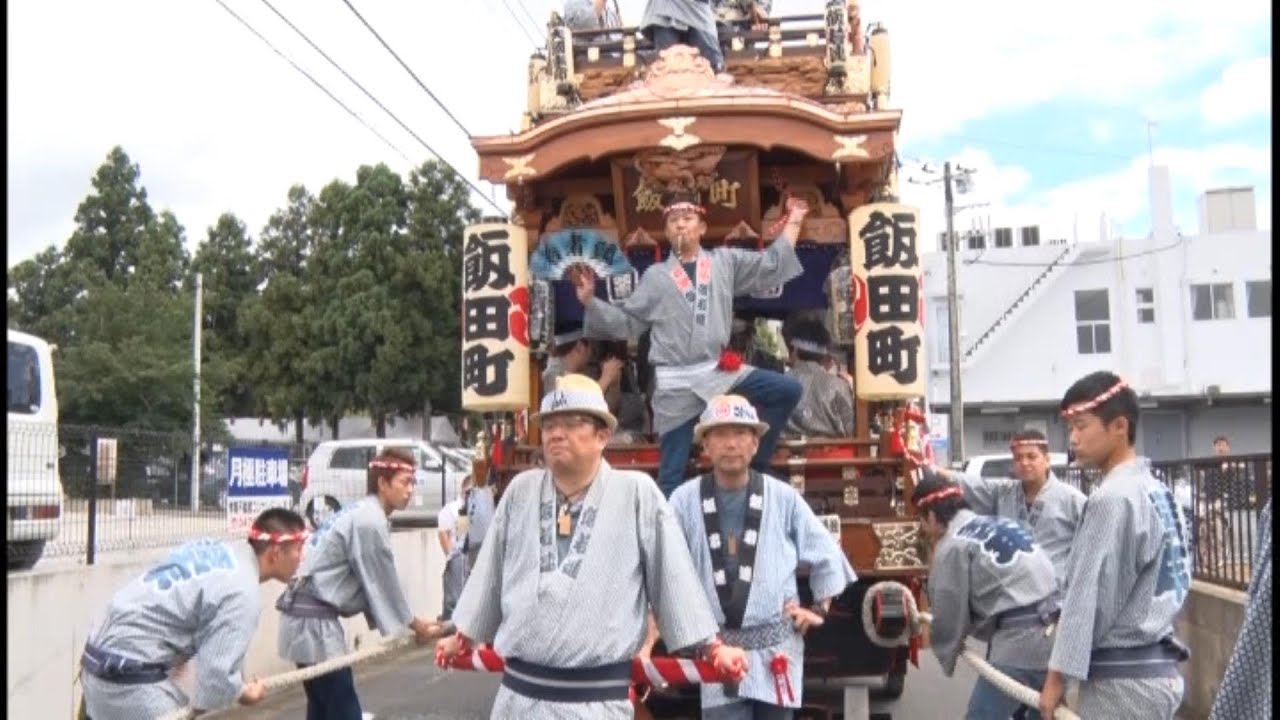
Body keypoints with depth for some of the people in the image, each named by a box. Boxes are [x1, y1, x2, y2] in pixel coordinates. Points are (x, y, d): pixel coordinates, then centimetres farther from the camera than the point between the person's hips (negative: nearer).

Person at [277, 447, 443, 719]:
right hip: (314, 619, -11)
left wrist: (412, 623, 14)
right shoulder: (370, 520, -16)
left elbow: (373, 583, 16)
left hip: (306, 612, 11)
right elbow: (383, 583, -10)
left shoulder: (360, 513, 15)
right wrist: (415, 625, 4)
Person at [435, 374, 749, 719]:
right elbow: (490, 573, 17)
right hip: (519, 691, 4)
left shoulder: (637, 492, -4)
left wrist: (710, 647, 5)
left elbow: (673, 577, 1)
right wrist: (463, 636, 26)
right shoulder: (521, 490, 6)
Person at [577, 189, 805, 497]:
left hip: (720, 372, 2)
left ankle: (753, 465, 2)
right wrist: (590, 301, -3)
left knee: (788, 390, -11)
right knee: (672, 473, 1)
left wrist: (793, 221, 12)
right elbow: (626, 323, 9)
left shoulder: (725, 261, 12)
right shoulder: (655, 276, 9)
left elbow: (773, 265, 12)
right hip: (676, 385, -2)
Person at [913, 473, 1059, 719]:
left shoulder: (952, 546, -3)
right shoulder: (1000, 524, 21)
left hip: (1021, 642, -8)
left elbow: (949, 615, 2)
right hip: (1057, 635, 8)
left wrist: (947, 655, 20)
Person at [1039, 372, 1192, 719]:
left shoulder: (1111, 498, -17)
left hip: (1122, 677, -9)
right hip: (1156, 669, 9)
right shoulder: (1155, 489, 11)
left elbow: (1087, 593, -18)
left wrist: (1058, 673, -13)